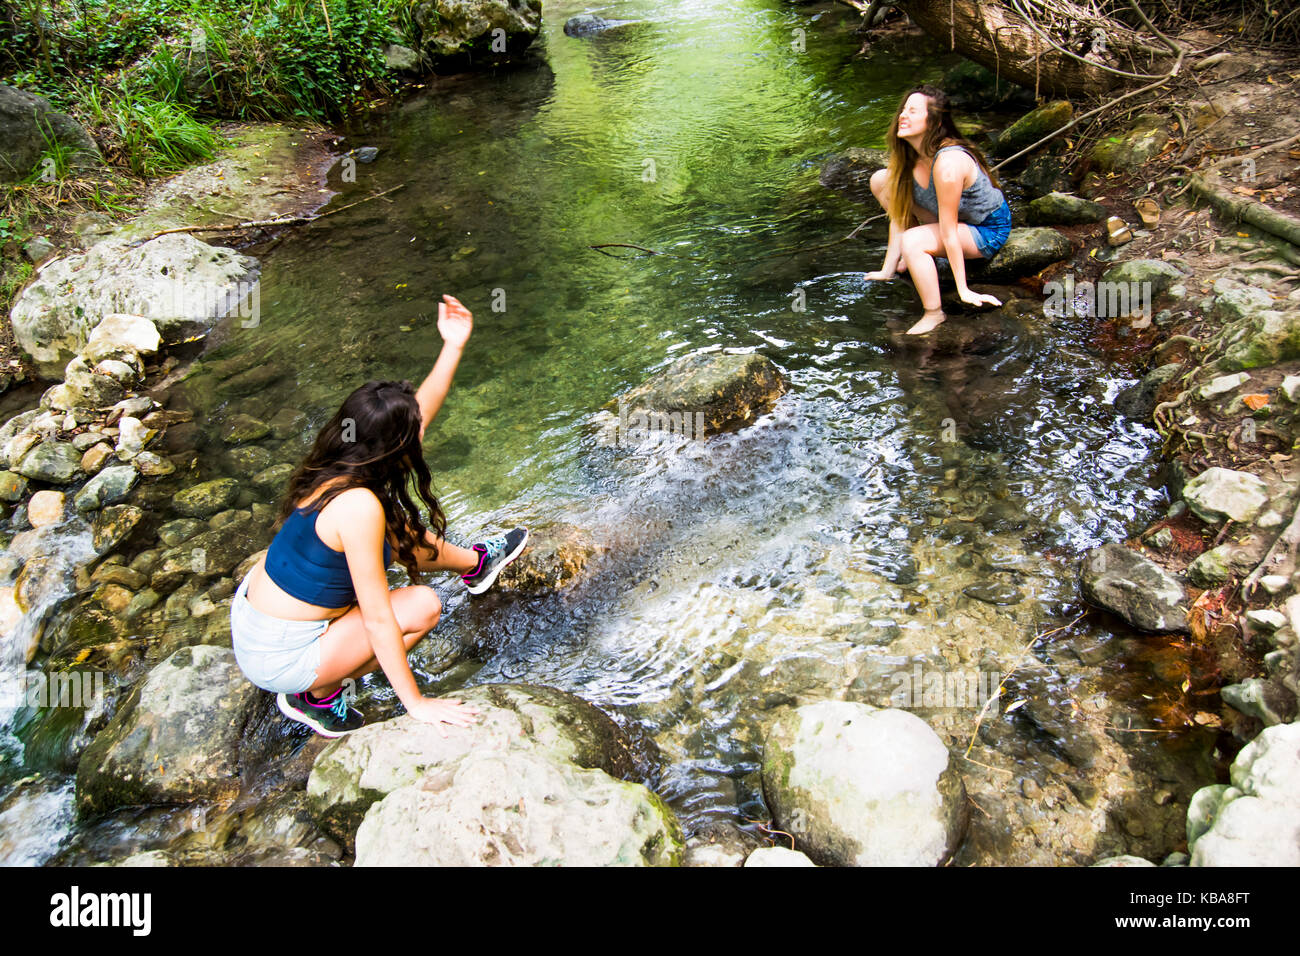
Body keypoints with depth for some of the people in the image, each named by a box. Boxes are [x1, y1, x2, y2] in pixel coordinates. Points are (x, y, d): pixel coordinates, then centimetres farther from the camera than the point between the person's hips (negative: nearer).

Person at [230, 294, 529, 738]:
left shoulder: (336, 468, -6)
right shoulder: (359, 506, -32)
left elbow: (422, 409, 7)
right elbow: (377, 618, -28)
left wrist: (453, 346, 6)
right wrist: (415, 703, -20)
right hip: (278, 659, -8)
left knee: (400, 534, 13)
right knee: (421, 605, -8)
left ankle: (475, 563, 42)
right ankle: (317, 696, 5)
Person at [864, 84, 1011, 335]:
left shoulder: (948, 162, -34)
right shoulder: (911, 156, -10)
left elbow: (948, 233, -32)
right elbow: (899, 216, -5)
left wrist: (963, 291, -26)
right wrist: (890, 266, -5)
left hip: (987, 232, -9)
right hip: (961, 215, 9)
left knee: (912, 242, -35)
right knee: (880, 181, 1)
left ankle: (934, 314, -16)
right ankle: (890, 269, 11)